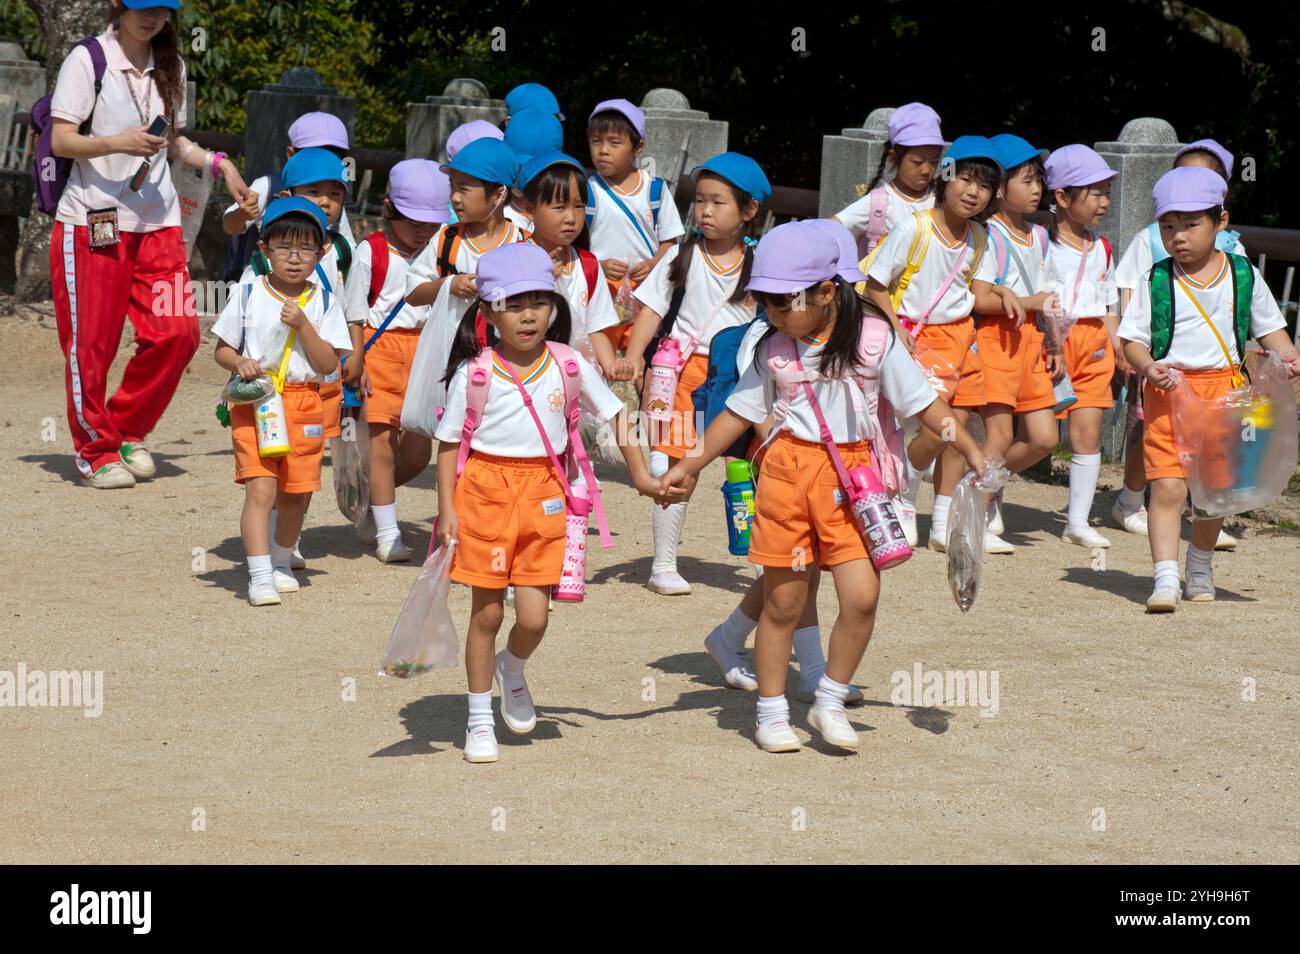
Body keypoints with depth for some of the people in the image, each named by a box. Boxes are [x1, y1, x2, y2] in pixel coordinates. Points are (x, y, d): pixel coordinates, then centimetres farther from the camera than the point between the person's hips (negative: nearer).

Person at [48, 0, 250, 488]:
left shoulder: (169, 66, 12)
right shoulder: (88, 59, -6)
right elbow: (62, 140, -10)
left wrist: (217, 163, 8)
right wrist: (119, 143, -24)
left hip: (157, 225, 5)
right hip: (91, 223, -5)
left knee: (177, 332, -4)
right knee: (91, 343, -3)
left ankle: (127, 432, 15)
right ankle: (95, 452, 12)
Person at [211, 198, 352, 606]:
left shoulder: (324, 303, 2)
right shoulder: (248, 296, 1)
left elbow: (328, 364, -5)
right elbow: (222, 348, 8)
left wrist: (303, 325, -17)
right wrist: (239, 362, -14)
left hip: (304, 405, 2)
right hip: (255, 403, -2)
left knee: (295, 493, 10)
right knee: (260, 488, -14)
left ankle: (281, 563, 33)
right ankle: (260, 576, -14)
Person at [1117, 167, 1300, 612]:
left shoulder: (1243, 276, 4)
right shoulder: (1156, 282, -1)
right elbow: (1133, 338, 0)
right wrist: (1148, 367, -20)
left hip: (1224, 388, 2)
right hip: (1169, 391, -2)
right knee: (1167, 487, -14)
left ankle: (1200, 569, 32)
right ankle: (1165, 578, -14)